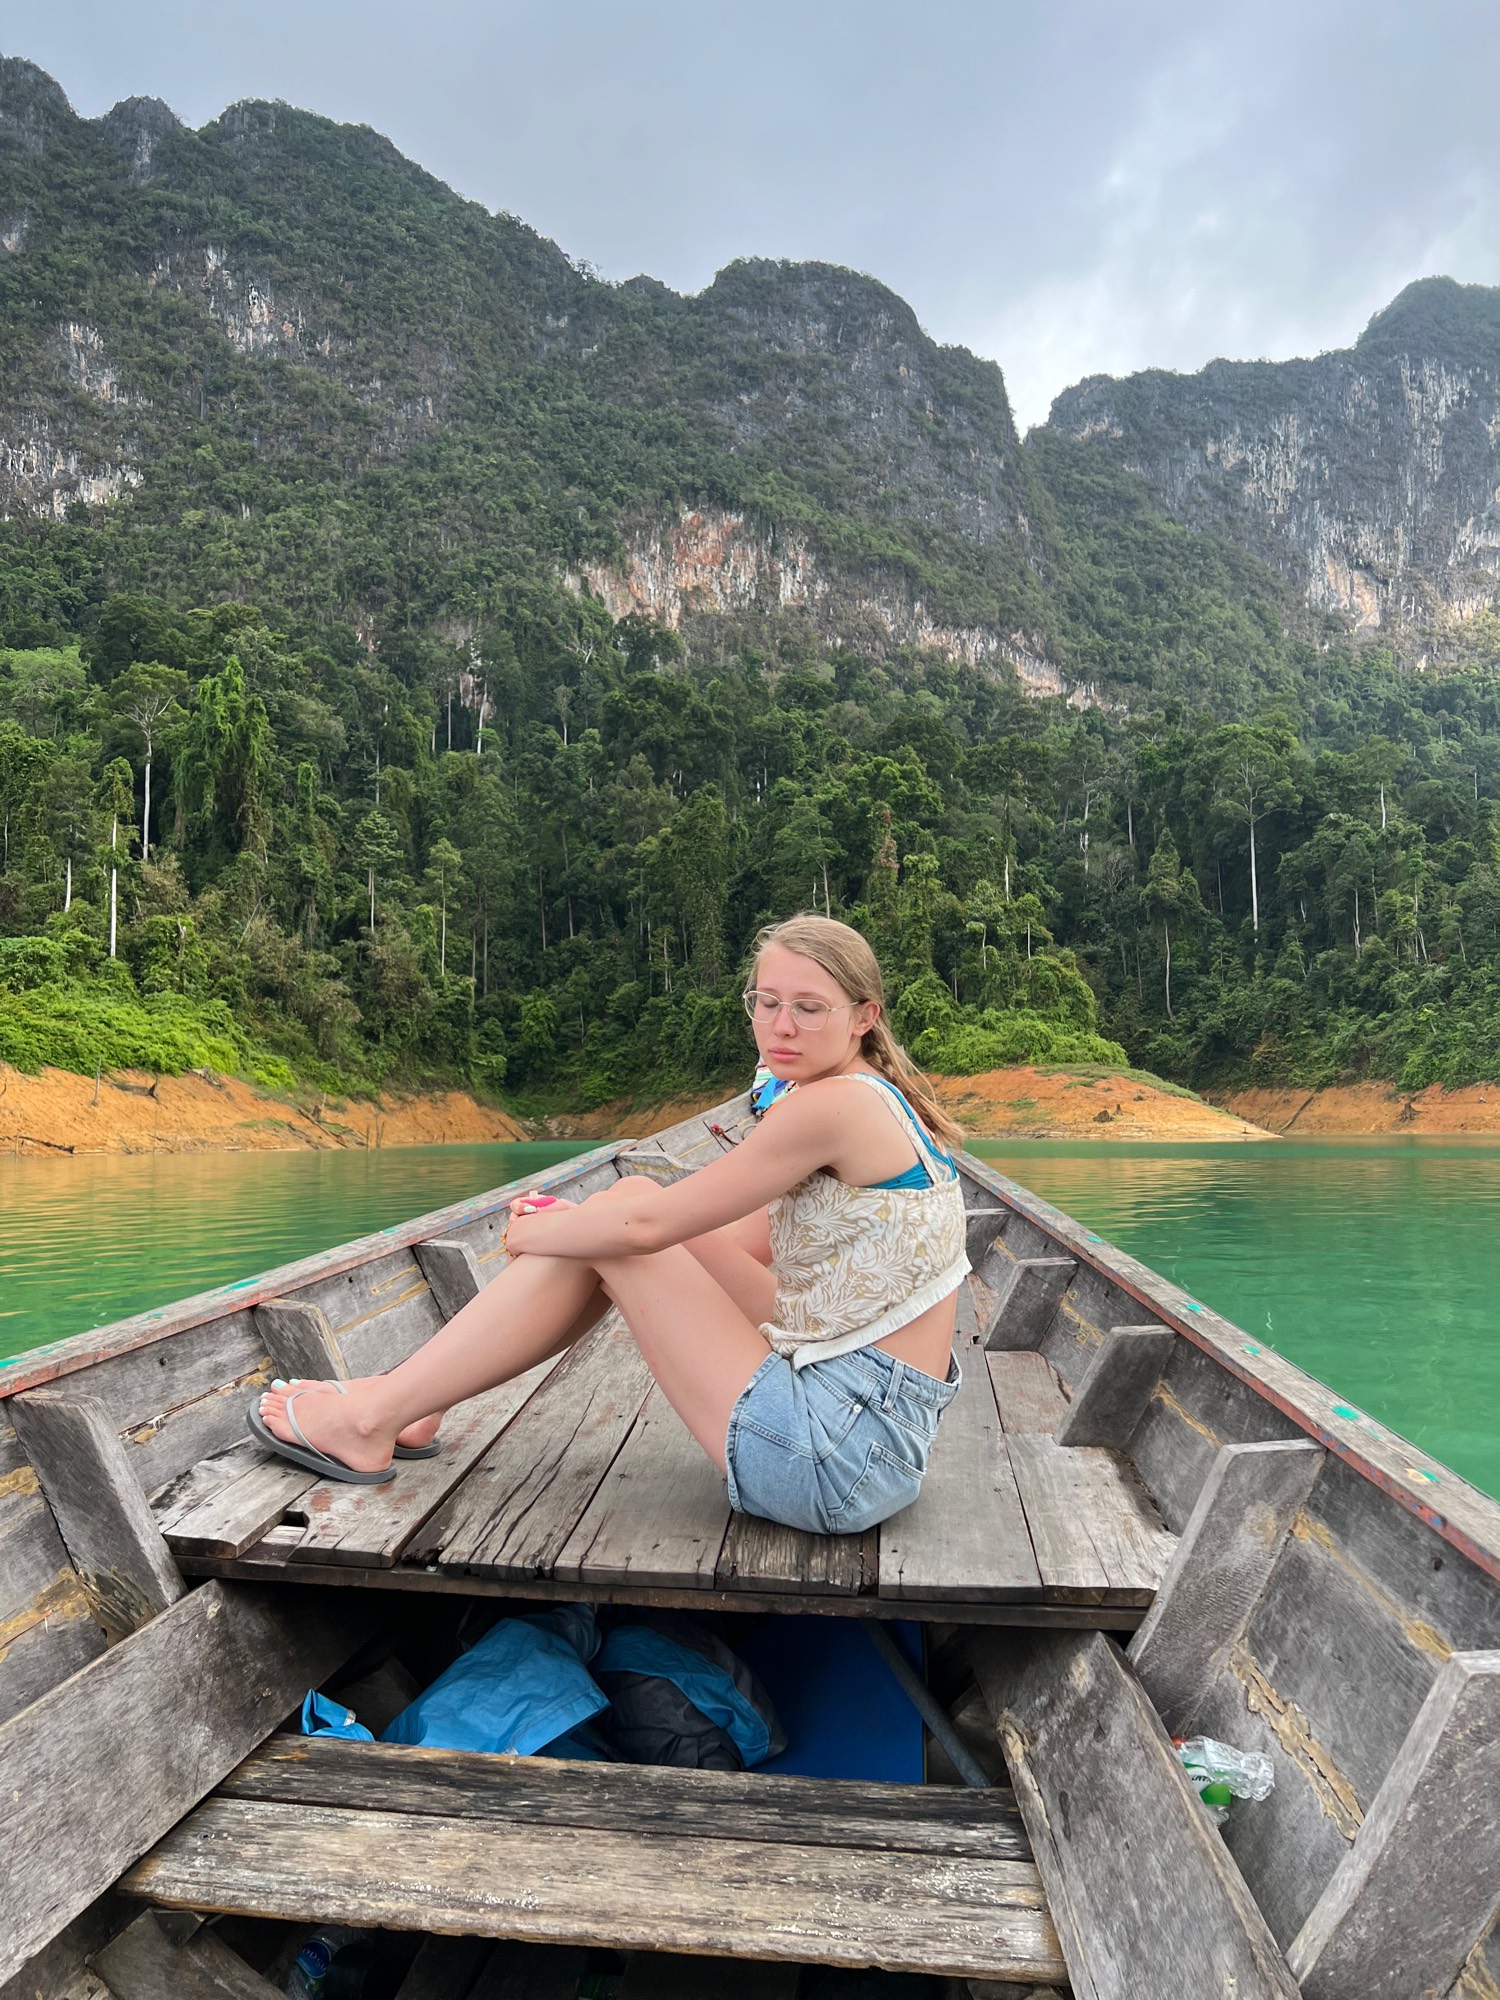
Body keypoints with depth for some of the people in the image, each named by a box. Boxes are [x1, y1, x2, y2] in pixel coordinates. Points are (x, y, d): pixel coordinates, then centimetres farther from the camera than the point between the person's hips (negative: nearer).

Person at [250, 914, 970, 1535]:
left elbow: (643, 1226, -16)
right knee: (634, 1196, 7)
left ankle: (374, 1418, 8)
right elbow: (739, 1245, 14)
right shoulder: (879, 1101, 11)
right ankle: (415, 1397, 17)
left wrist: (528, 1233, 2)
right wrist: (568, 1220, 9)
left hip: (837, 1458, -9)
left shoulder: (837, 1102, -18)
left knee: (636, 1213, -5)